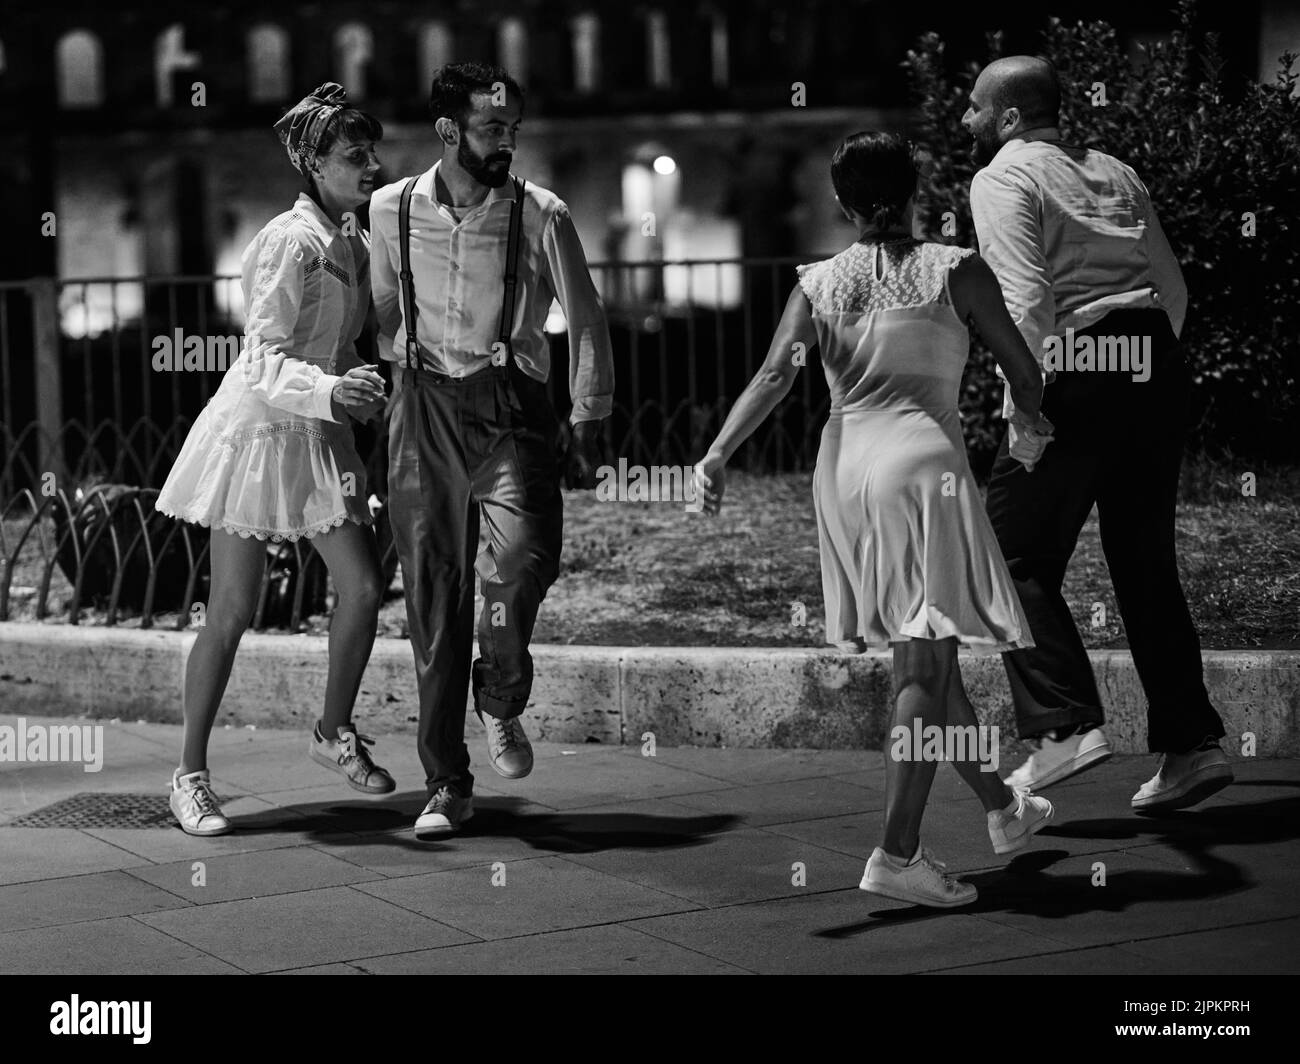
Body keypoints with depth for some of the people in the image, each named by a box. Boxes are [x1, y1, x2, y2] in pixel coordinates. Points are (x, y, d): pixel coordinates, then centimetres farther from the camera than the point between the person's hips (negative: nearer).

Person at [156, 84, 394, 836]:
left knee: (365, 588, 0)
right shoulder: (292, 242, -17)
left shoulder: (356, 241, 9)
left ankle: (335, 732, 21)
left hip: (319, 437, 8)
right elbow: (265, 358, -24)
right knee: (233, 612, -4)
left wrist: (366, 395, 10)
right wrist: (329, 391, -39)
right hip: (257, 428, -7)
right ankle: (192, 773, 7)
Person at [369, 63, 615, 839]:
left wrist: (589, 428, 2)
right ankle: (447, 786, 12)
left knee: (524, 556, -26)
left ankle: (501, 701, 5)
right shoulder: (393, 210, 4)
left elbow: (586, 322, 4)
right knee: (433, 596, 2)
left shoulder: (540, 215, -2)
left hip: (512, 404, -2)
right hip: (425, 407, 2)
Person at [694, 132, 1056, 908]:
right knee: (928, 662, -6)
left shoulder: (818, 283, 10)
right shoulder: (956, 269, 2)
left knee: (925, 656, 16)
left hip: (844, 464, 5)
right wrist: (1034, 418, 28)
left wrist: (718, 453, -14)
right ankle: (898, 853, -15)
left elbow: (776, 376, -6)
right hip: (922, 462, -5)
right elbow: (1024, 368, 7)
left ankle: (1003, 809, 34)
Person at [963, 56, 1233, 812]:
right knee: (1146, 565, 13)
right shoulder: (1114, 172, 20)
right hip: (1157, 371, 7)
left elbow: (1027, 300, -12)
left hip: (1078, 373, -7)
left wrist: (1022, 407, -13)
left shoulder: (1003, 178, 1)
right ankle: (1192, 744, 12)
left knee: (1017, 557, 2)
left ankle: (1067, 726, -8)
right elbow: (1174, 287, 17)